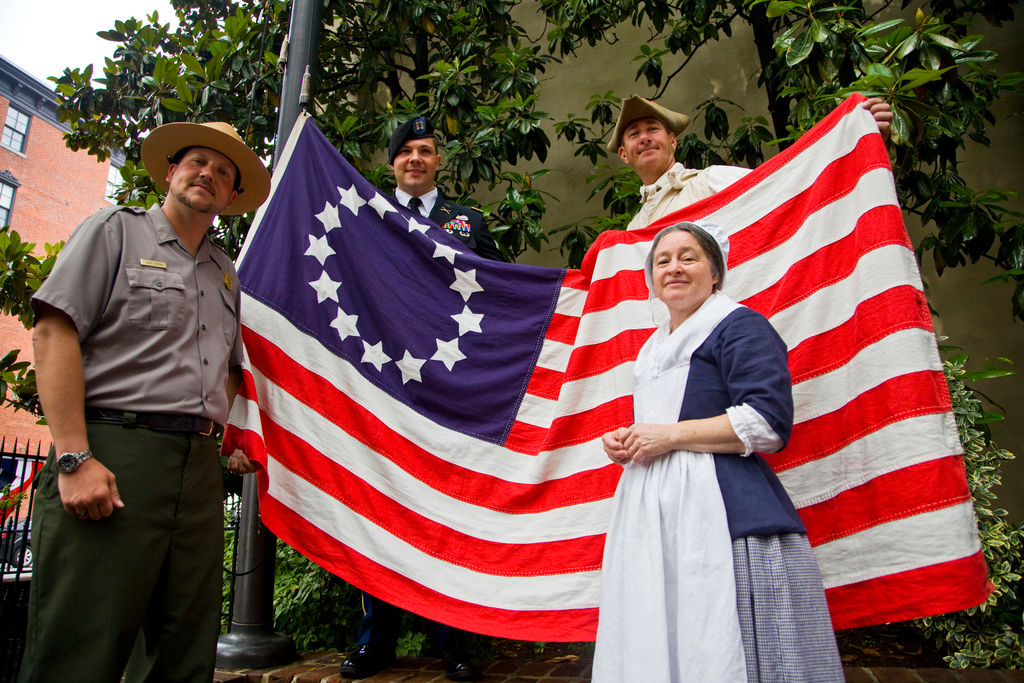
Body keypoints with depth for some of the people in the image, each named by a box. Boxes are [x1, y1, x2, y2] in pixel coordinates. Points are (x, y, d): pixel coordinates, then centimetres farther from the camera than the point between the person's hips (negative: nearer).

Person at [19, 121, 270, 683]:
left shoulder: (226, 274, 22)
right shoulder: (116, 230, 7)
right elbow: (54, 332, -5)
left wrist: (220, 432, 10)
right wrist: (74, 457, -14)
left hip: (198, 464, 6)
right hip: (112, 448, -5)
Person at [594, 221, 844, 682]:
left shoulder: (738, 325, -4)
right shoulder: (652, 350, 21)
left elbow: (769, 423, -15)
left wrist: (670, 436, -13)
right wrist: (625, 444, 9)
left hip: (724, 515, -7)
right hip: (654, 519, 8)